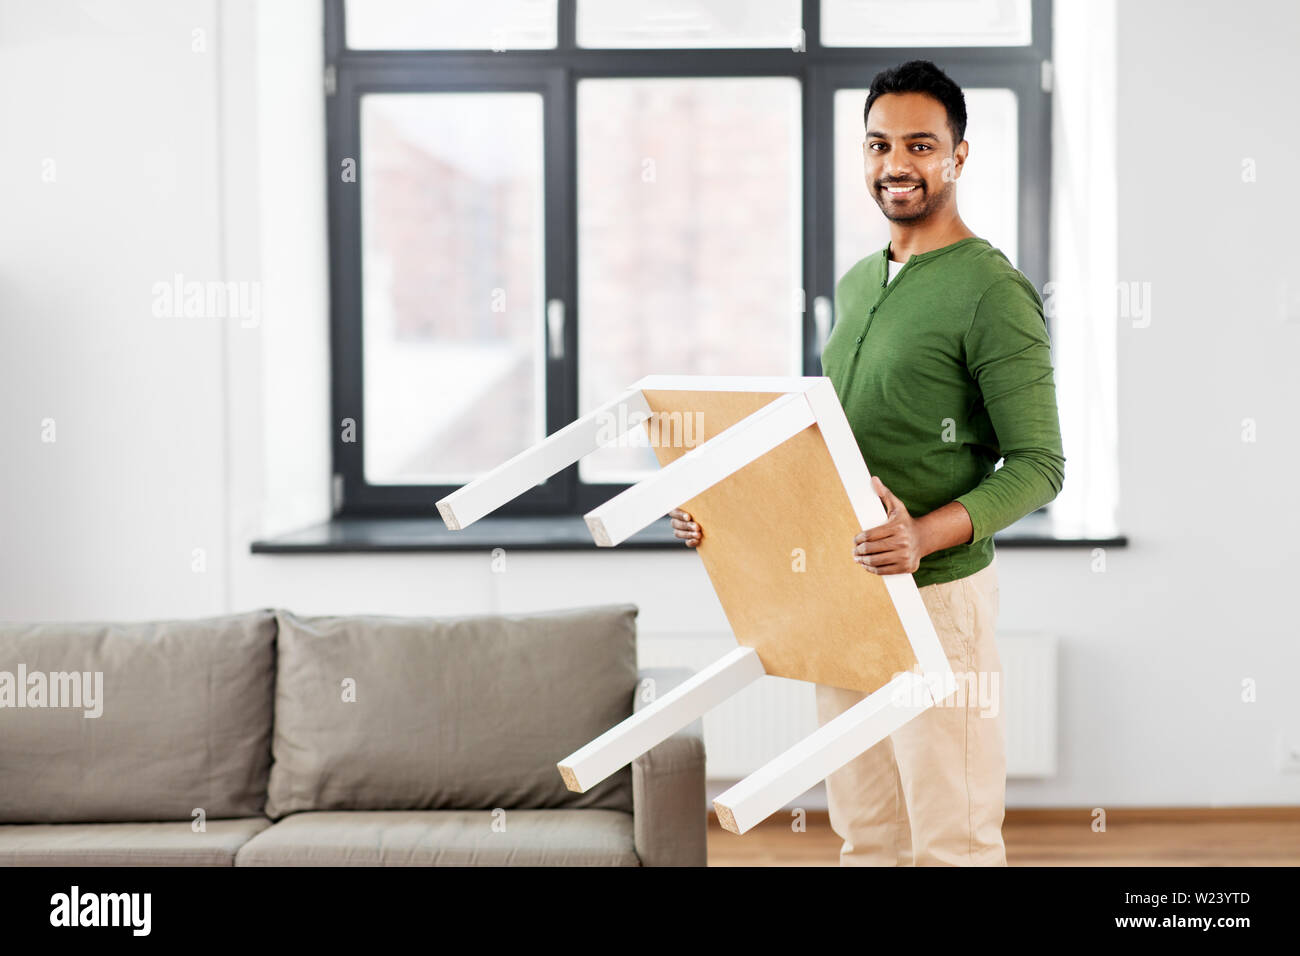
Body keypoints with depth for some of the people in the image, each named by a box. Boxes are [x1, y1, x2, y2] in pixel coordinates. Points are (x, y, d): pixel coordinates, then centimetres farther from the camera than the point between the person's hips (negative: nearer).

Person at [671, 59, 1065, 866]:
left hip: (937, 595, -8)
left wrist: (926, 535, -30)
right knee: (864, 831, 15)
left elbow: (1039, 465, -15)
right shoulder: (857, 284, 15)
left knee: (952, 838, -1)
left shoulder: (993, 292, -12)